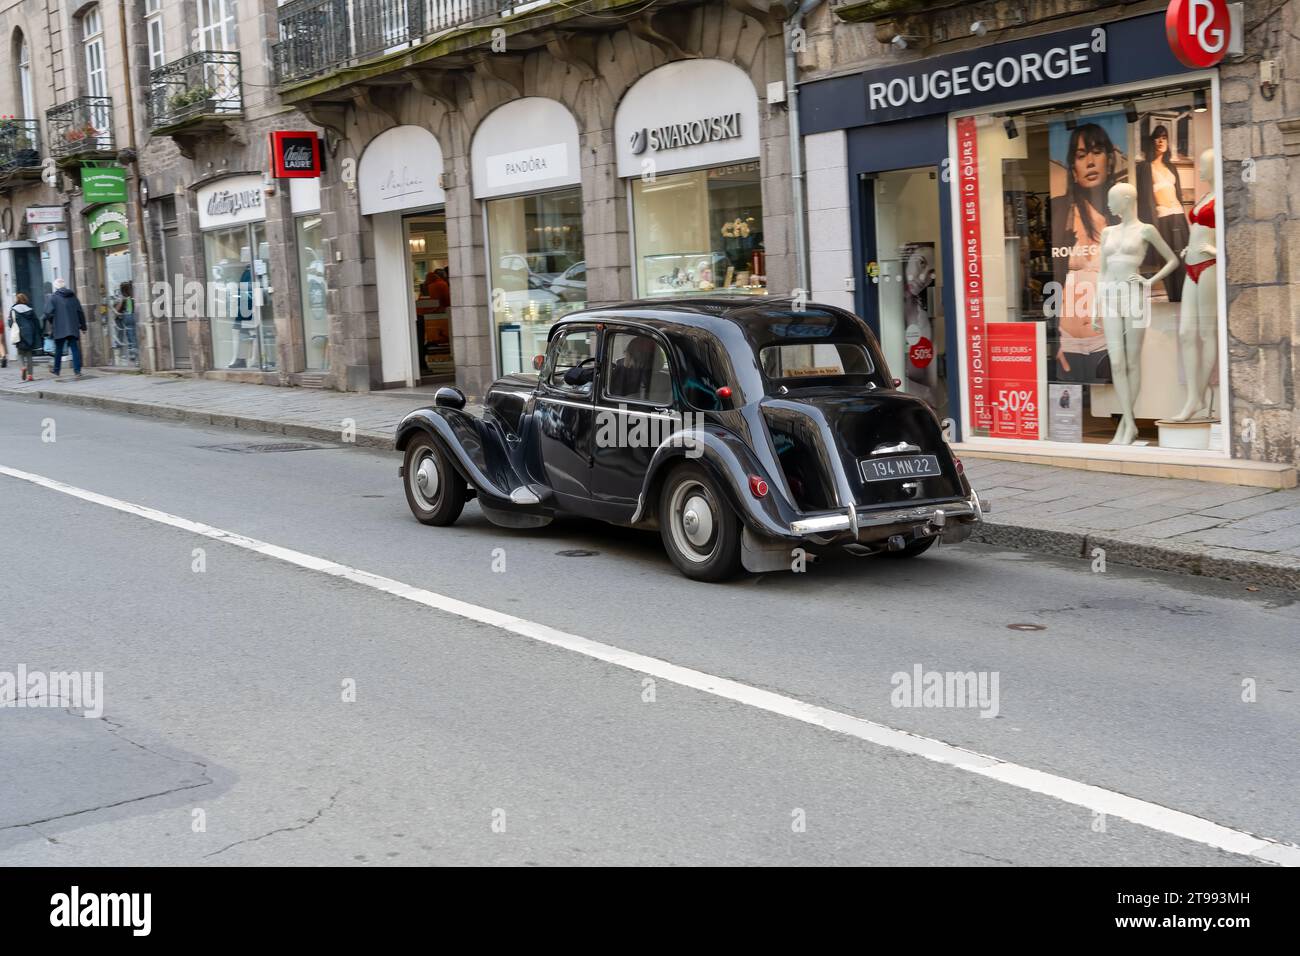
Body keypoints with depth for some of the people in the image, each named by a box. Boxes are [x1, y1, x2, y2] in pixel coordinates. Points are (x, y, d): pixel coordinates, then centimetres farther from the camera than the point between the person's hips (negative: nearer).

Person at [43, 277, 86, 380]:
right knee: (75, 349, 2)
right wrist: (83, 326, 15)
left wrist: (52, 323, 8)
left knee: (58, 351, 8)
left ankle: (56, 372, 14)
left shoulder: (53, 297, -3)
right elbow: (80, 312, 8)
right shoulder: (73, 296, 8)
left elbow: (48, 313, -11)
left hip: (59, 329, -2)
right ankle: (77, 371, -7)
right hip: (73, 328, 2)